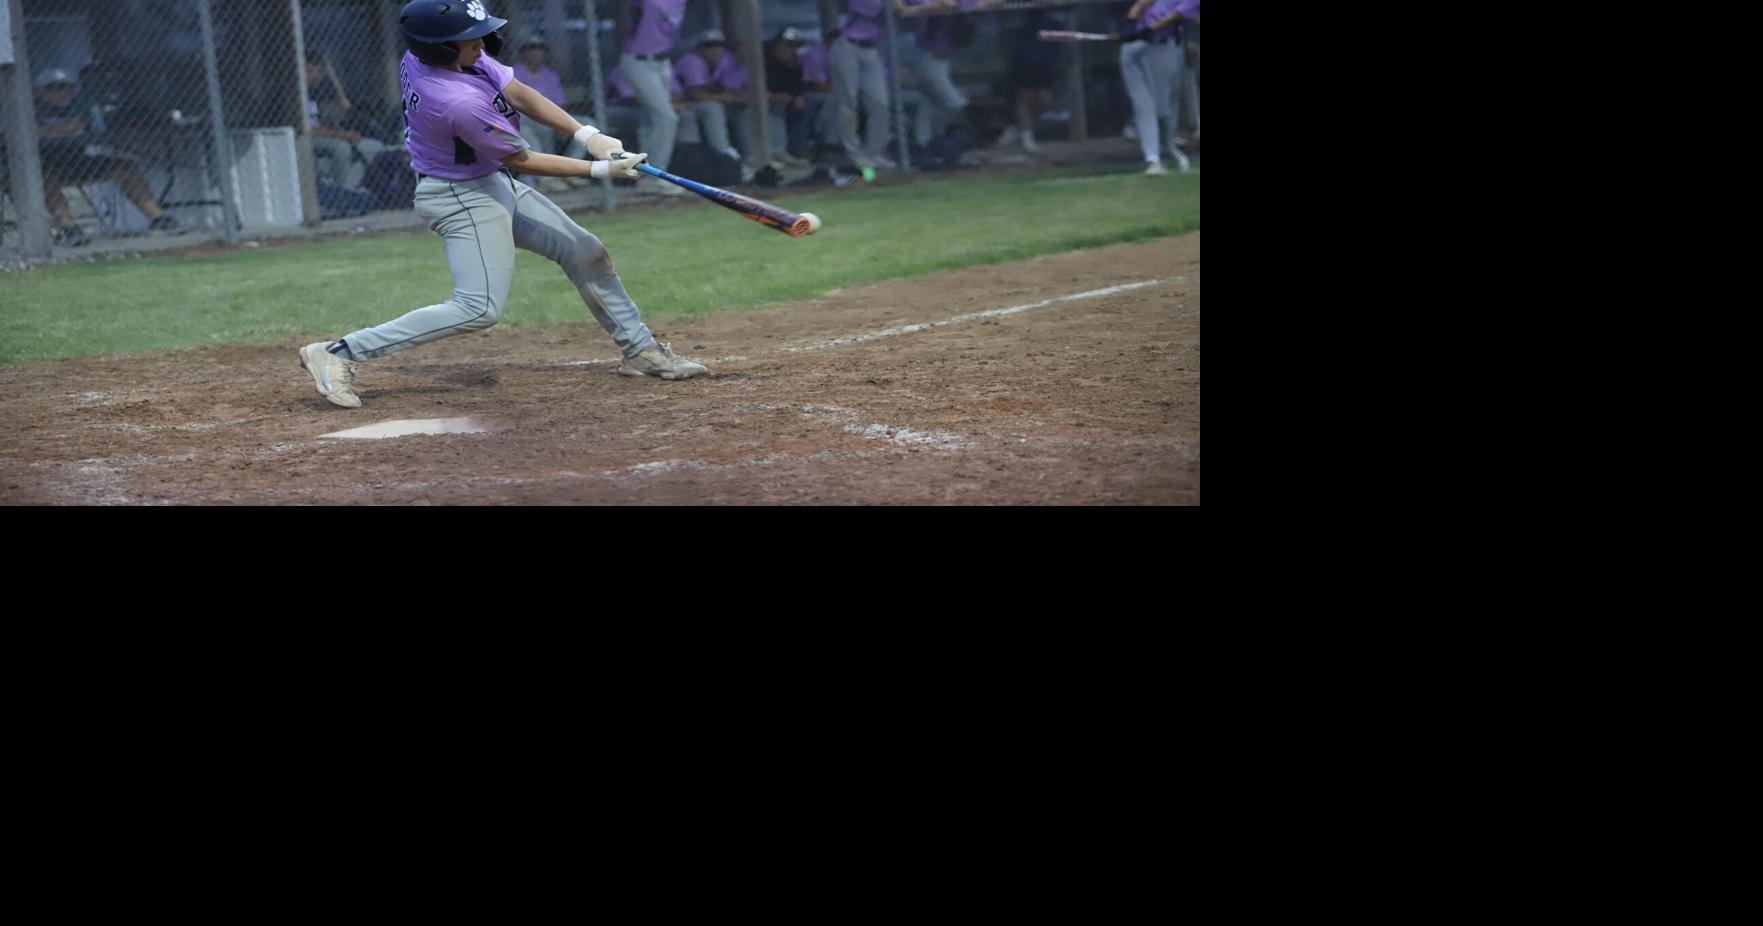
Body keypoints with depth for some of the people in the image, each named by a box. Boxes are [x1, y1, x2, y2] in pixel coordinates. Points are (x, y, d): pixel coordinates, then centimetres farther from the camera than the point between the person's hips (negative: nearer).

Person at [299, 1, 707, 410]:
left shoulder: (419, 56, -8)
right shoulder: (460, 102, -33)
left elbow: (518, 93, -9)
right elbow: (521, 160, -20)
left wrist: (587, 135, -19)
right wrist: (600, 169, -15)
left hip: (493, 184, 10)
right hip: (462, 200, -10)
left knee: (585, 252, 12)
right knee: (480, 308, -15)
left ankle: (640, 349, 24)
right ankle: (339, 353, -13)